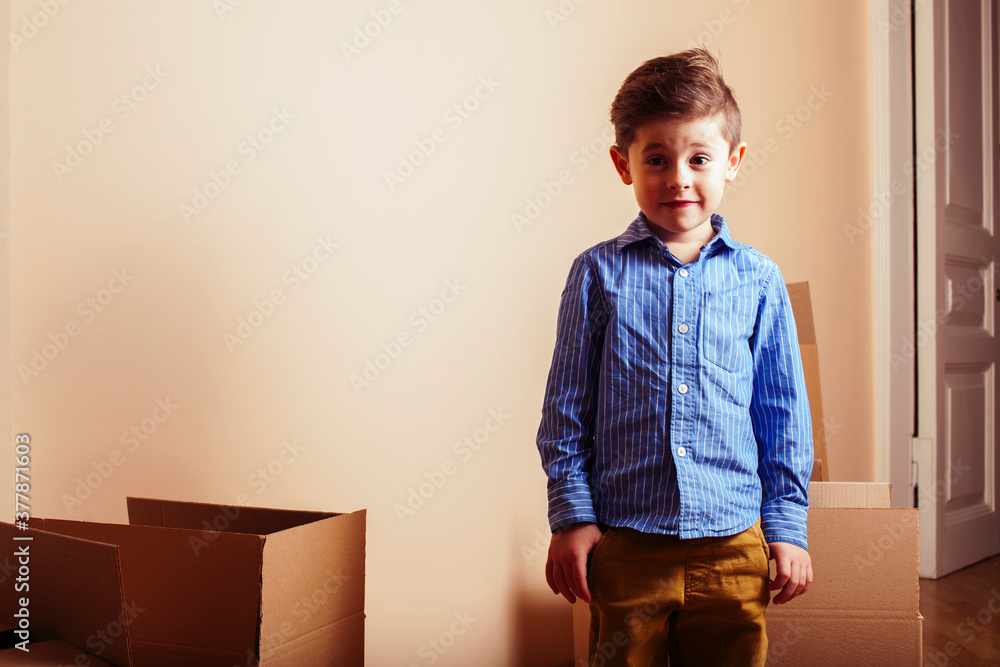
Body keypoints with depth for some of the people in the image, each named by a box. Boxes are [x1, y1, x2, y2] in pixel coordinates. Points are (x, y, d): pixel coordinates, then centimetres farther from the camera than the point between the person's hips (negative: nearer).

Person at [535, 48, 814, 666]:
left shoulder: (759, 279, 3)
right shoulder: (599, 274, -1)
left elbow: (784, 411, 7)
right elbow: (566, 406, 2)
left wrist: (788, 524, 6)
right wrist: (571, 515, -2)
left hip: (733, 544, 2)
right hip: (623, 543, -1)